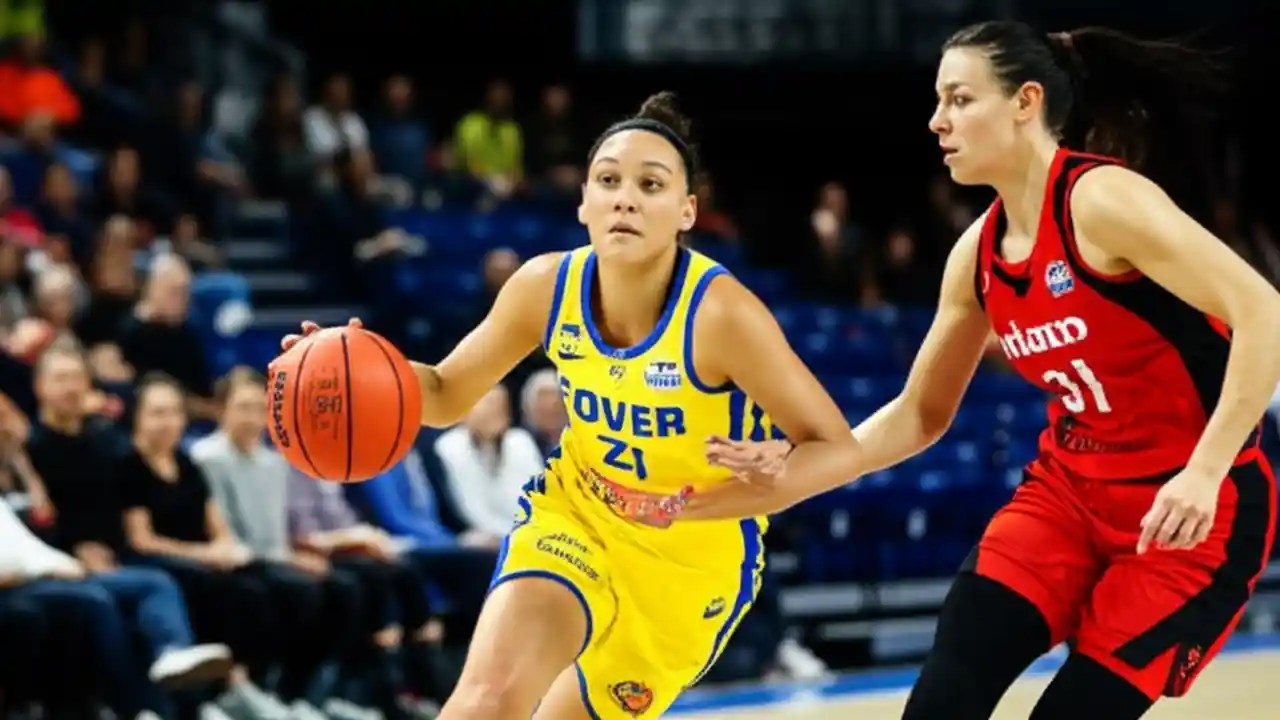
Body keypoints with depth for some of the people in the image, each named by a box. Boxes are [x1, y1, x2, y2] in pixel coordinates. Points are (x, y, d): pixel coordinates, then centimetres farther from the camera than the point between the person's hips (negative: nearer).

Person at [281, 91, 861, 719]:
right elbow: (448, 395, 0)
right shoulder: (546, 286, -15)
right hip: (573, 512, 2)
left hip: (695, 556, -2)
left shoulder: (721, 312, -28)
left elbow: (835, 447, -21)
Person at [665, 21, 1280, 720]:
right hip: (1069, 489, 6)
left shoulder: (1102, 201, -19)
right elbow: (922, 413, 16)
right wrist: (798, 477, 2)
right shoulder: (979, 251, 4)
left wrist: (1204, 473, -31)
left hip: (1193, 510, -6)